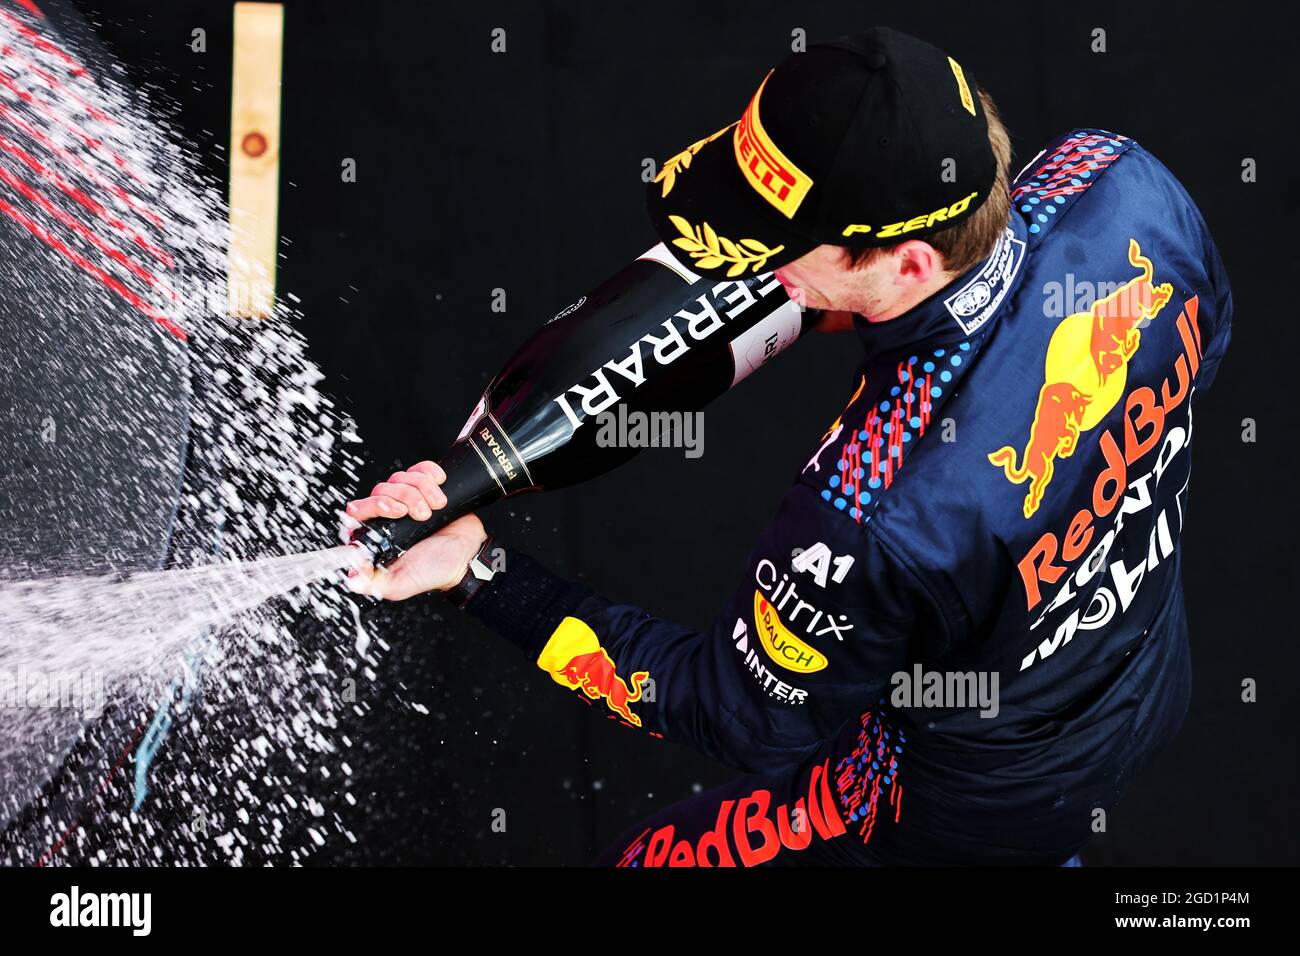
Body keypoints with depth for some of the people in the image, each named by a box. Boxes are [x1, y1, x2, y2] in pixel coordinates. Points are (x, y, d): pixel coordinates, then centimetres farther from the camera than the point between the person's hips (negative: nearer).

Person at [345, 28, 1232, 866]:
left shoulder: (868, 510, -43)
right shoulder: (1120, 178, -26)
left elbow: (751, 716, -22)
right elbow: (1205, 330, 0)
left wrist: (482, 574, -23)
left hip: (983, 804, -6)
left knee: (649, 857, 12)